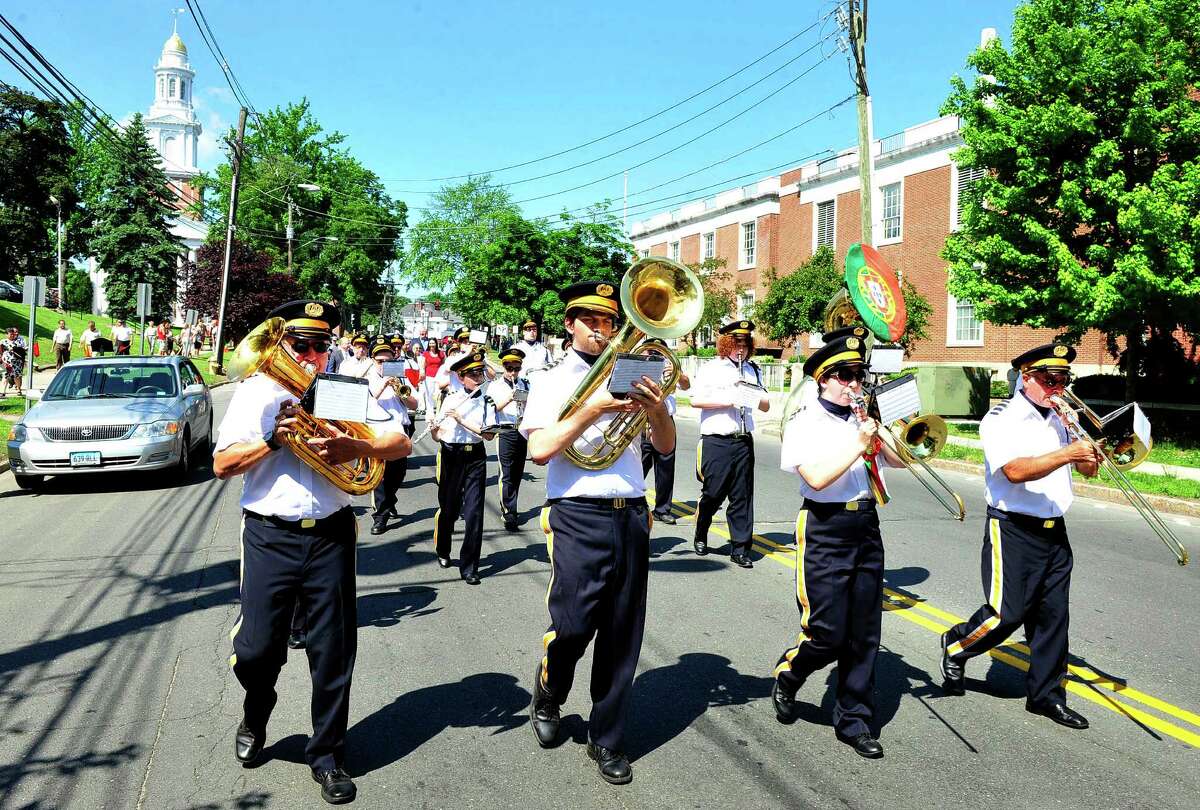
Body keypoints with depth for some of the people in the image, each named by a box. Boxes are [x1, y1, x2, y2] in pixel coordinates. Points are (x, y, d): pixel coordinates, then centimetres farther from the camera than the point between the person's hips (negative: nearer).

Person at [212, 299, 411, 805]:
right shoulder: (254, 392, 4)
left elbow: (401, 443, -2)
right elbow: (222, 465, -1)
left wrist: (353, 447, -20)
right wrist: (273, 440, -16)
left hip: (330, 536, 1)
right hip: (270, 536, 0)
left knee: (333, 652, 5)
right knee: (256, 648, 4)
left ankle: (327, 754, 23)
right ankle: (255, 716, 38)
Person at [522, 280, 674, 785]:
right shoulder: (552, 382, 4)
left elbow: (665, 447, 11)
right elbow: (539, 450, -11)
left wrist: (657, 410, -9)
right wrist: (594, 409, -16)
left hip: (630, 516, 4)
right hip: (578, 518, -3)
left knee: (622, 635, 8)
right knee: (572, 626, -5)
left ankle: (607, 740, 23)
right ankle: (547, 700, 28)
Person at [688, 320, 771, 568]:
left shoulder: (753, 370, 16)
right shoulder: (711, 368, 1)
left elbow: (766, 406, 18)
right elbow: (695, 400, -10)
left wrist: (754, 398, -5)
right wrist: (728, 401, -16)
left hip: (744, 442, 4)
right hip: (716, 442, -4)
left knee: (742, 496, 3)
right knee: (712, 494, 2)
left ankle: (740, 548, 9)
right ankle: (700, 537, 26)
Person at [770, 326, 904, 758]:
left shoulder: (864, 419, 9)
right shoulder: (805, 424, -6)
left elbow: (899, 460, 6)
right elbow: (817, 478, -19)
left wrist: (880, 435, -10)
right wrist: (858, 445, -20)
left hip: (866, 530, 5)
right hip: (825, 532, -5)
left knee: (864, 634, 8)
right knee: (827, 634, -4)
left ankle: (854, 720, 21)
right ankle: (787, 676, 27)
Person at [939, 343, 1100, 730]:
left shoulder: (1058, 420, 14)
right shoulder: (1002, 419, -10)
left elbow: (1087, 468, 16)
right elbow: (1015, 470, -25)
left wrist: (1088, 453, -4)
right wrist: (1066, 454, -33)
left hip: (1054, 532, 7)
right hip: (1013, 531, -7)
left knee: (1053, 616, 8)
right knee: (1007, 614, -6)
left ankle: (1046, 694, 19)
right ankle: (956, 645, 21)